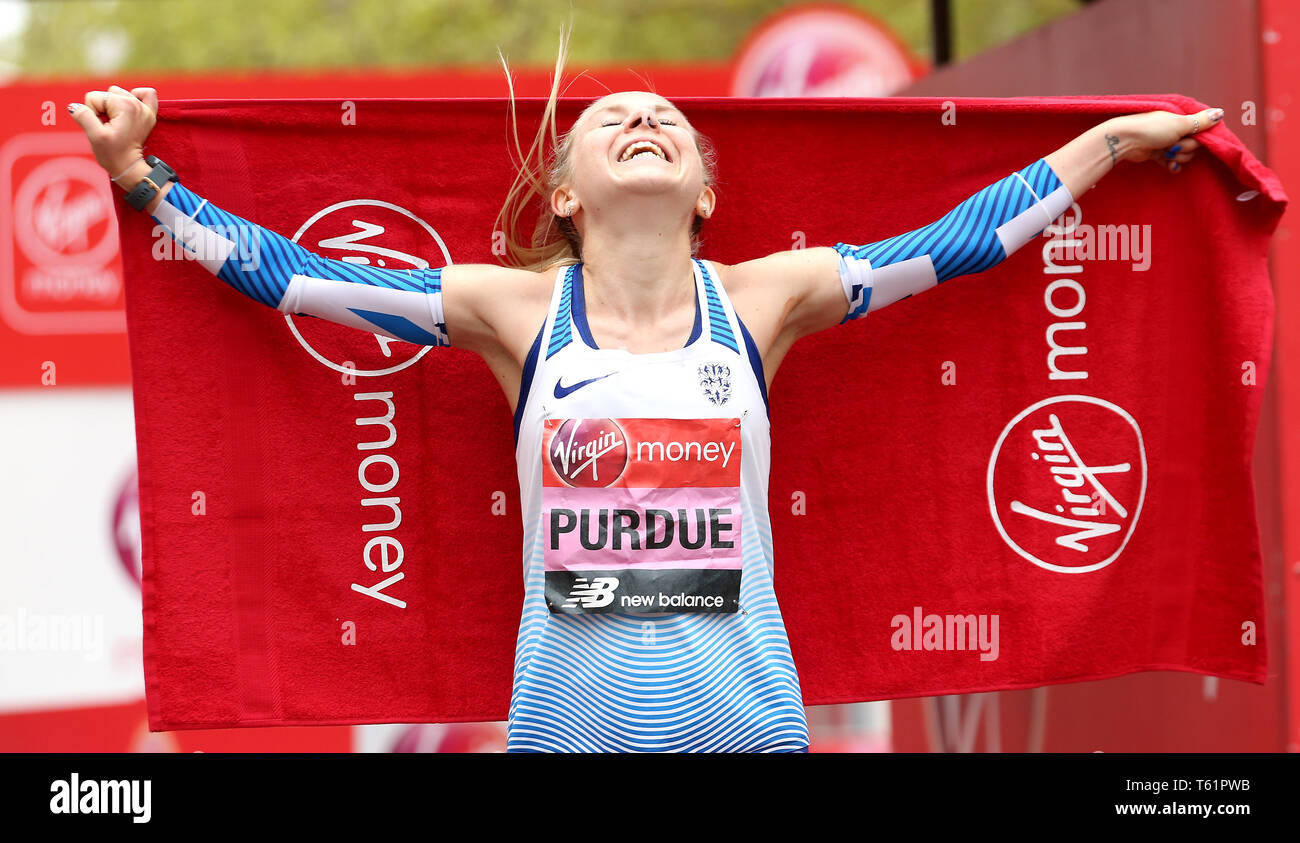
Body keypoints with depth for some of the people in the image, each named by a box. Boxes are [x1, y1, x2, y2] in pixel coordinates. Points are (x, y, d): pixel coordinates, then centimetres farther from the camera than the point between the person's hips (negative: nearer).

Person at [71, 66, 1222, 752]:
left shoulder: (765, 299, 4)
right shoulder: (510, 308, 2)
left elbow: (957, 241, 11)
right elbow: (293, 276, 4)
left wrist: (1112, 140, 15)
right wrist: (140, 179, 3)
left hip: (747, 719, 1)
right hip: (566, 723, -1)